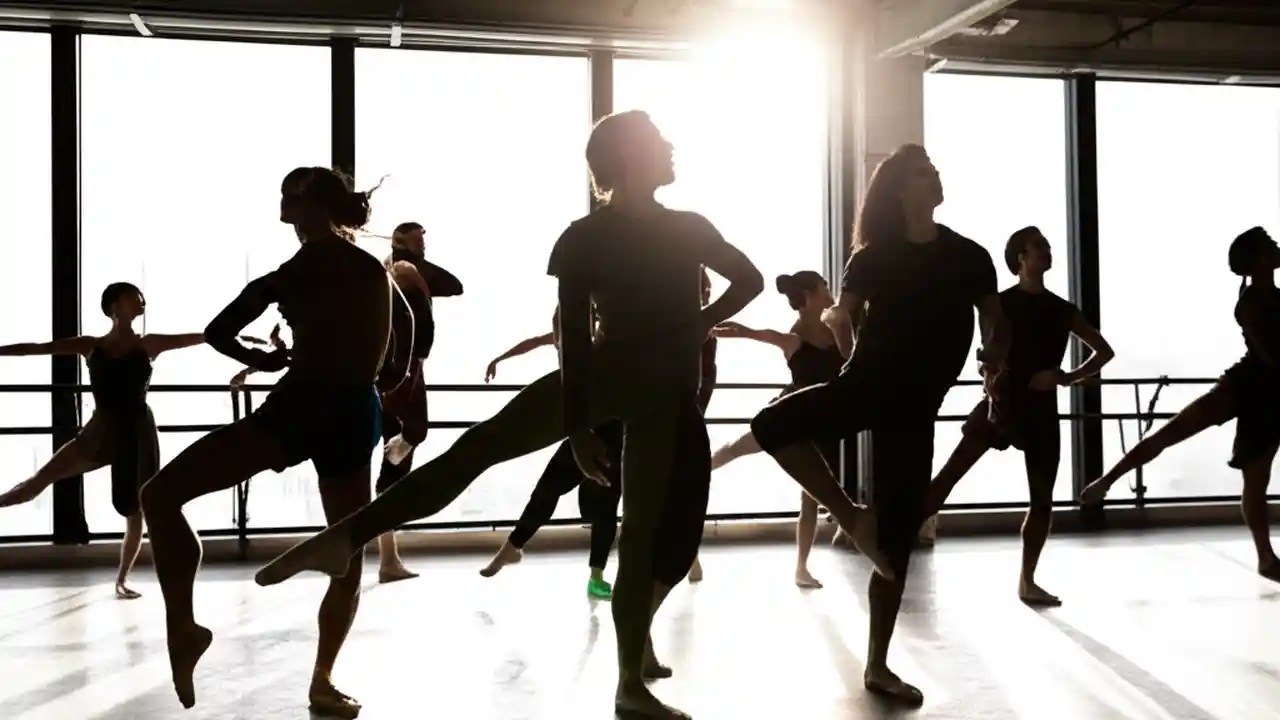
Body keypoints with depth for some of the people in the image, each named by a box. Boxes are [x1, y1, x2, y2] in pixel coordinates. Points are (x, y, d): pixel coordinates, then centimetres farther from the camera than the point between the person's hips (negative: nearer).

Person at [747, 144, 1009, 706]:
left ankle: (877, 665, 14)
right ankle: (850, 517, -11)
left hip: (915, 404, 1)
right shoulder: (873, 258, 2)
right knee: (772, 424, -30)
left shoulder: (969, 256, 6)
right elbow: (844, 315, -3)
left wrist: (994, 355, -4)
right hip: (866, 385, 0)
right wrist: (836, 320, -19)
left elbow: (996, 326, 9)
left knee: (897, 536, 2)